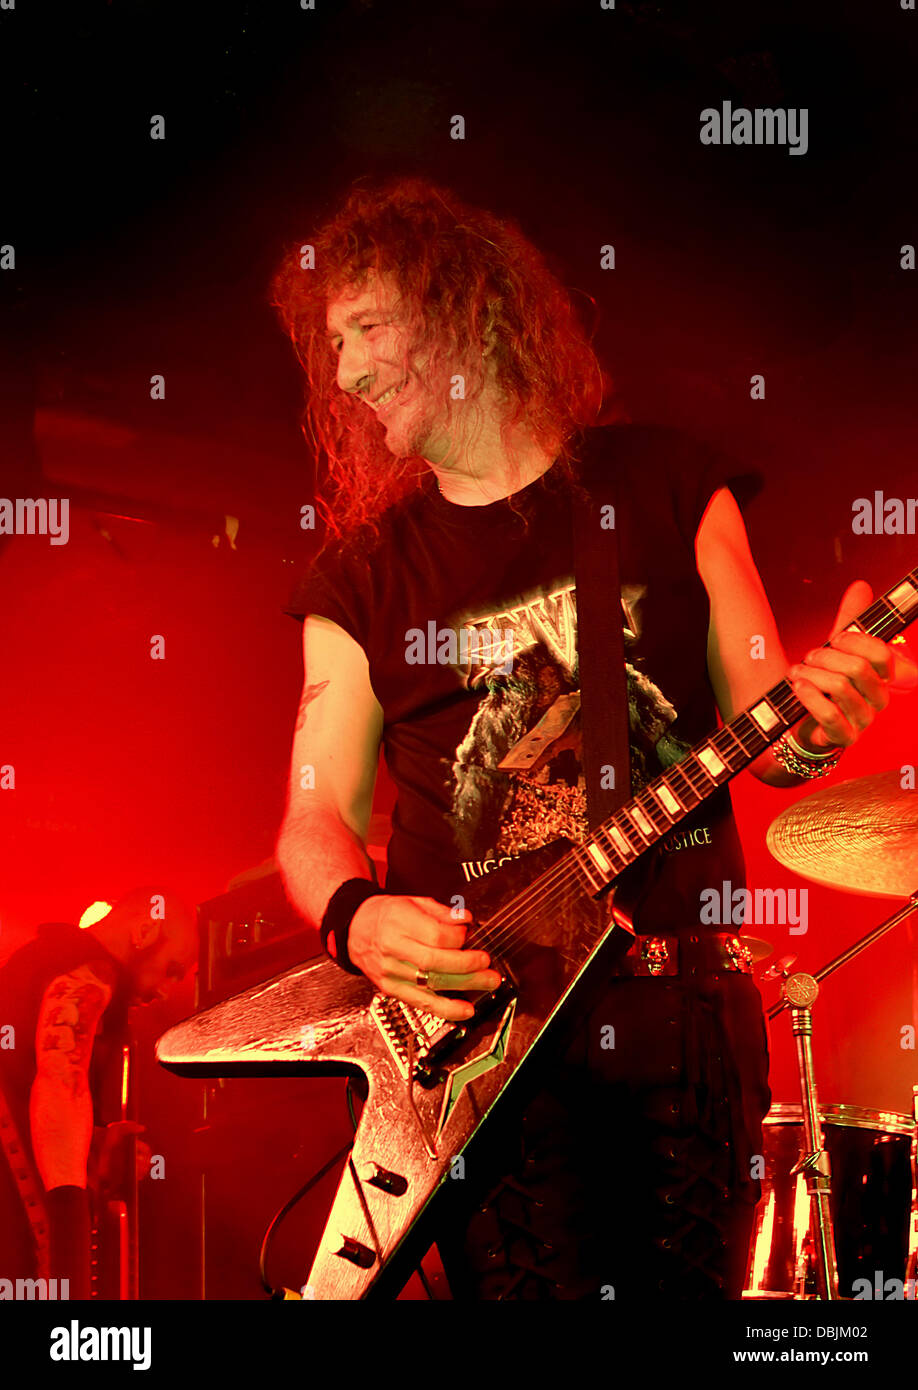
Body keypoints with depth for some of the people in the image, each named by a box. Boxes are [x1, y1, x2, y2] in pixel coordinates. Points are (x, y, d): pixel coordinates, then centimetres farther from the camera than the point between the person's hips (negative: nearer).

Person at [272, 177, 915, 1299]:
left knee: (692, 1282, 5)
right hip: (472, 1018, 0)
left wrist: (815, 725, -18)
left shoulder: (666, 485, 6)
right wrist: (357, 917, -16)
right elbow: (317, 817, 6)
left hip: (686, 1007, 1)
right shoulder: (363, 576, 7)